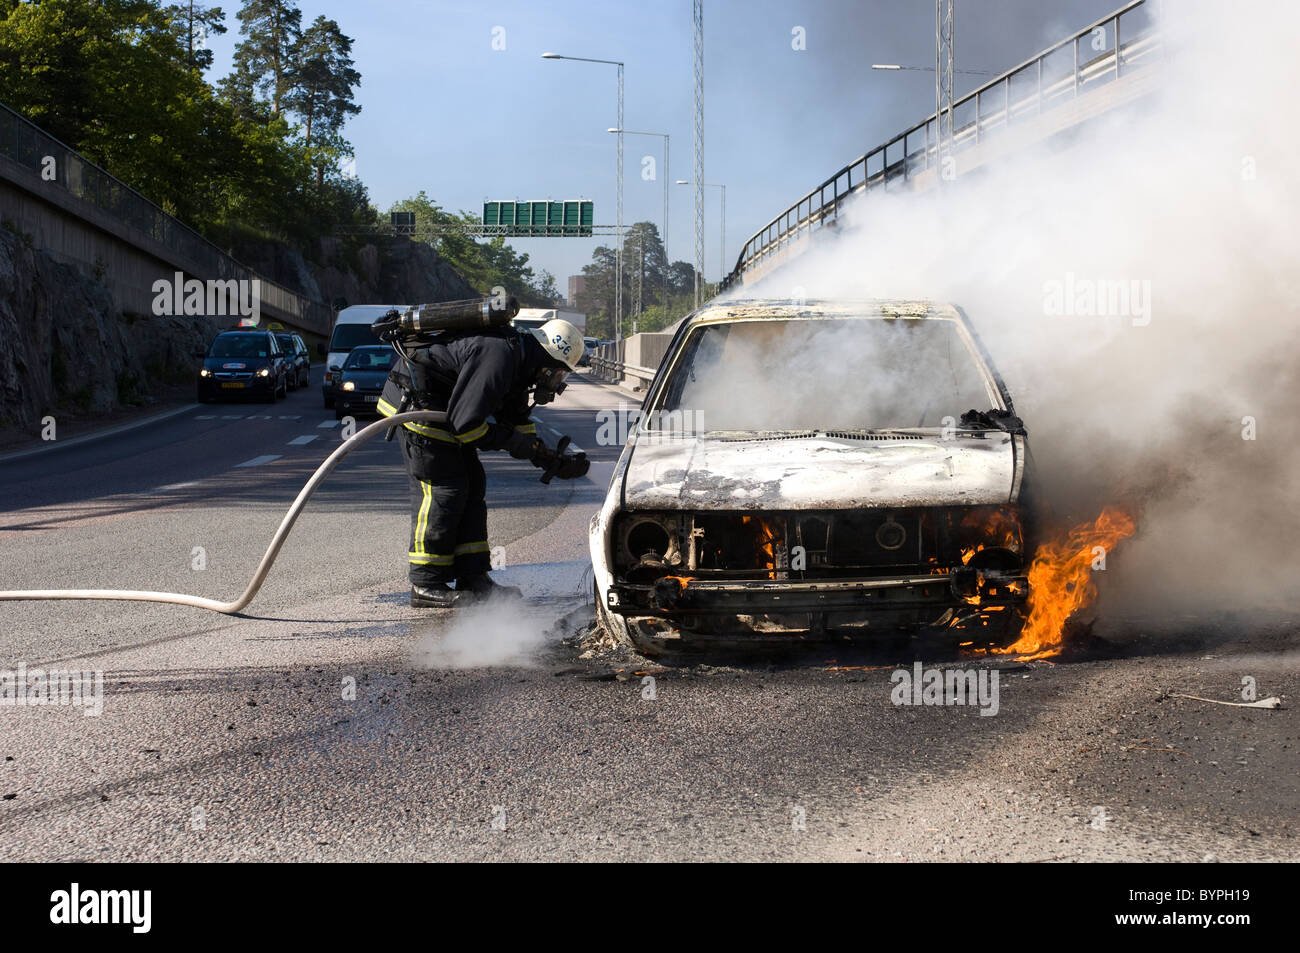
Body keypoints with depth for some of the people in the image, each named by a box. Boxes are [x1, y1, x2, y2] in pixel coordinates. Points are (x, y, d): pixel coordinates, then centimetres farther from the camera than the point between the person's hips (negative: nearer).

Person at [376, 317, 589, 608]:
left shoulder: (517, 359, 9)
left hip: (439, 405, 11)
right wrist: (509, 441, -13)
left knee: (471, 486, 8)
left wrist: (557, 463, 10)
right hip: (414, 400, -11)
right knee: (442, 488, -11)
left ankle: (473, 579, 10)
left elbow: (519, 424, 18)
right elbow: (465, 421, -26)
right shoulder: (498, 355, -25)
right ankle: (426, 586, -5)